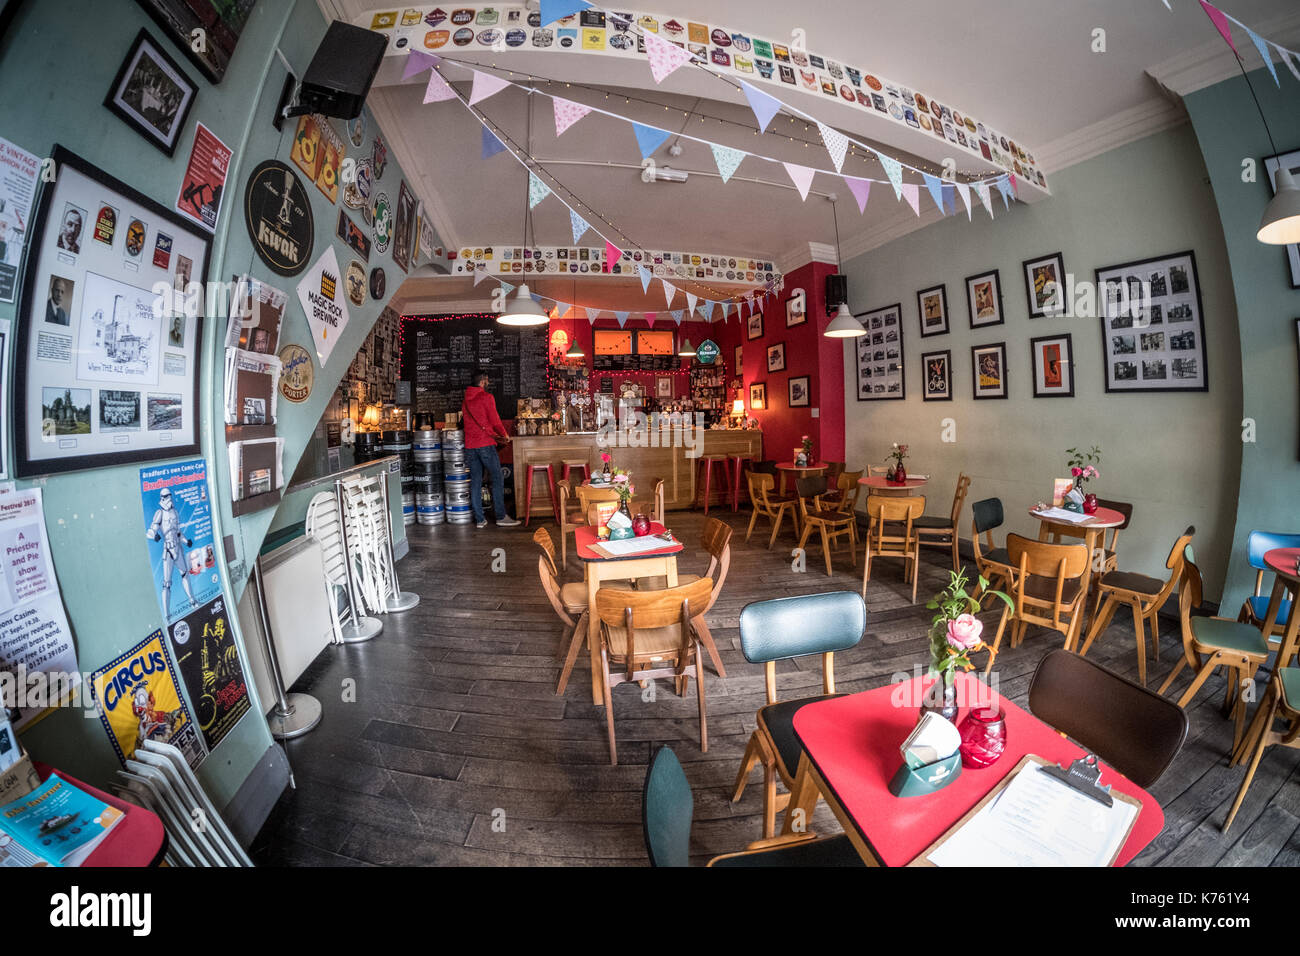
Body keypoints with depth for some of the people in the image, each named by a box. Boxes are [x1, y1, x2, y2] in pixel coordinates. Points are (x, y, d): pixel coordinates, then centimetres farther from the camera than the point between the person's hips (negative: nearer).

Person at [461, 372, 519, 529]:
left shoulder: (465, 401, 15)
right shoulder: (487, 397, -6)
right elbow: (495, 421, -8)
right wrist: (505, 435, 9)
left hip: (469, 445, 7)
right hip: (485, 444, -7)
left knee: (475, 481, 7)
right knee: (497, 479, -1)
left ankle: (479, 519, 8)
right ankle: (501, 517, -2)